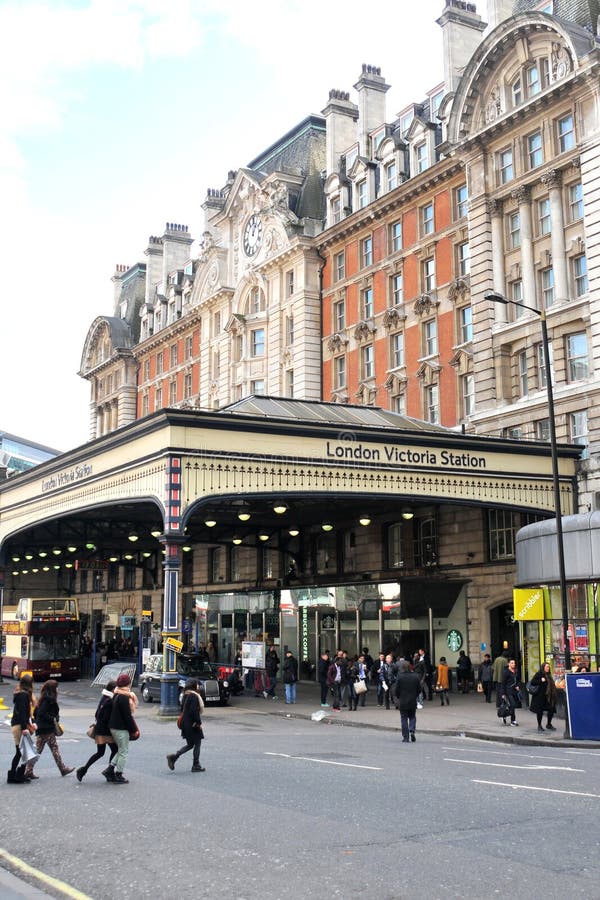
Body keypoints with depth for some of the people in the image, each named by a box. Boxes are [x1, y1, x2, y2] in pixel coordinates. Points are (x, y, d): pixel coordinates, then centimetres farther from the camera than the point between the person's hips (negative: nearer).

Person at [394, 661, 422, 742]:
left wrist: (398, 697, 10)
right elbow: (419, 689, 3)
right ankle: (412, 730, -7)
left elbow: (396, 690, -9)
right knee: (412, 717, 17)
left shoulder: (400, 677, -12)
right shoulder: (415, 677, -3)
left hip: (402, 702, -2)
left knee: (404, 719, 6)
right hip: (413, 702, 2)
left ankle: (406, 737, 5)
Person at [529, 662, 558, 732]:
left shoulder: (548, 675, 15)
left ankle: (549, 724, 20)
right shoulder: (538, 674, -7)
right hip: (540, 697, -7)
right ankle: (539, 725, 13)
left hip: (548, 696, 7)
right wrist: (541, 681, -20)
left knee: (551, 710, 3)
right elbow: (532, 682, -13)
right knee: (540, 711, 0)